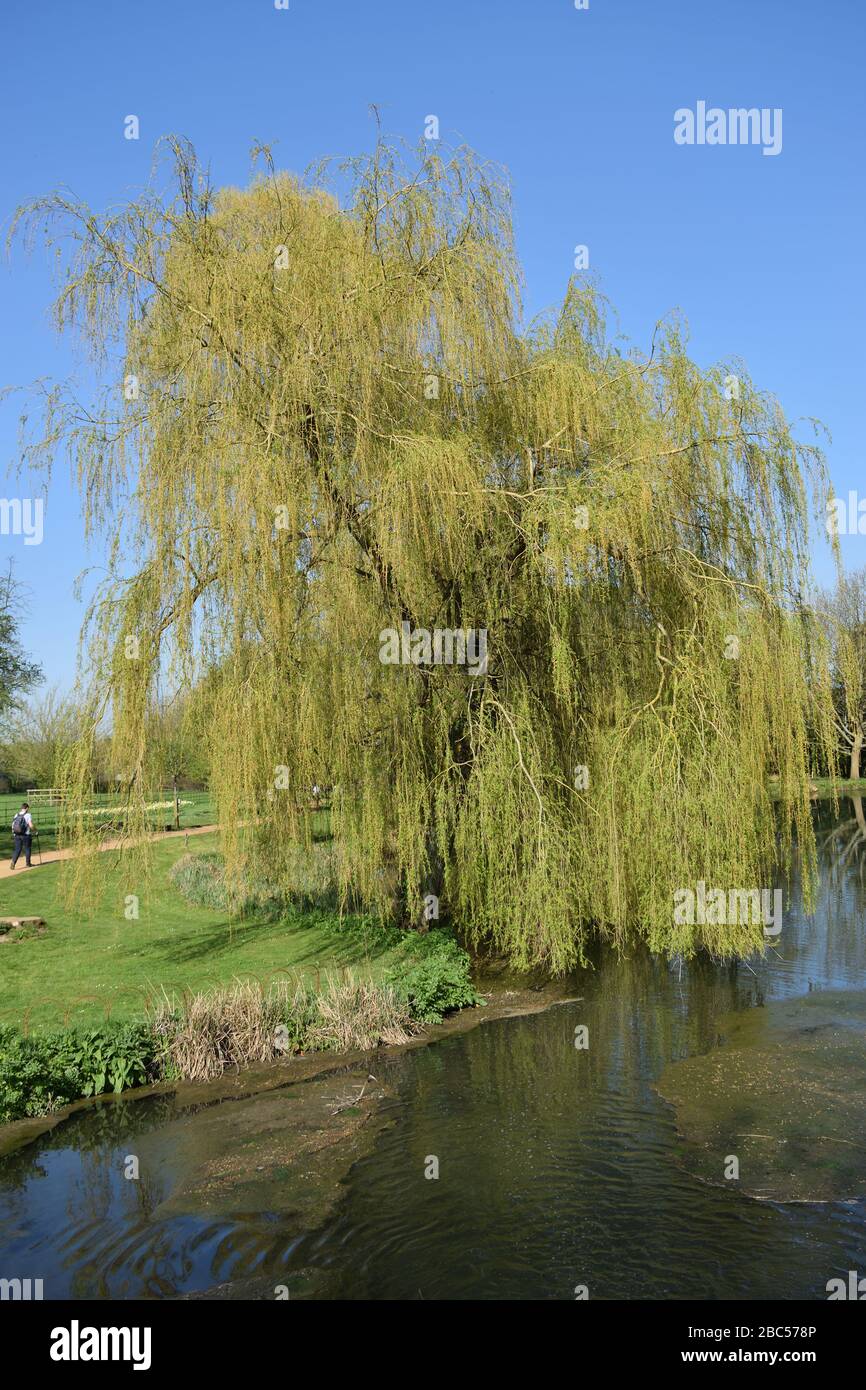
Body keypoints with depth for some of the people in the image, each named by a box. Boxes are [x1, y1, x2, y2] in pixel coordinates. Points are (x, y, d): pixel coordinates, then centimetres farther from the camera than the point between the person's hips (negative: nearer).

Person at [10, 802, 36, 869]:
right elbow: (31, 825, -20)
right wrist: (34, 829, 0)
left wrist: (14, 835, 17)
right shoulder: (28, 815, -12)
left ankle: (13, 862, -10)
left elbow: (13, 826, 7)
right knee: (27, 849, 12)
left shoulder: (16, 815, 5)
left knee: (17, 849, 9)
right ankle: (28, 863, 20)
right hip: (26, 835, -4)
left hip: (17, 835, 4)